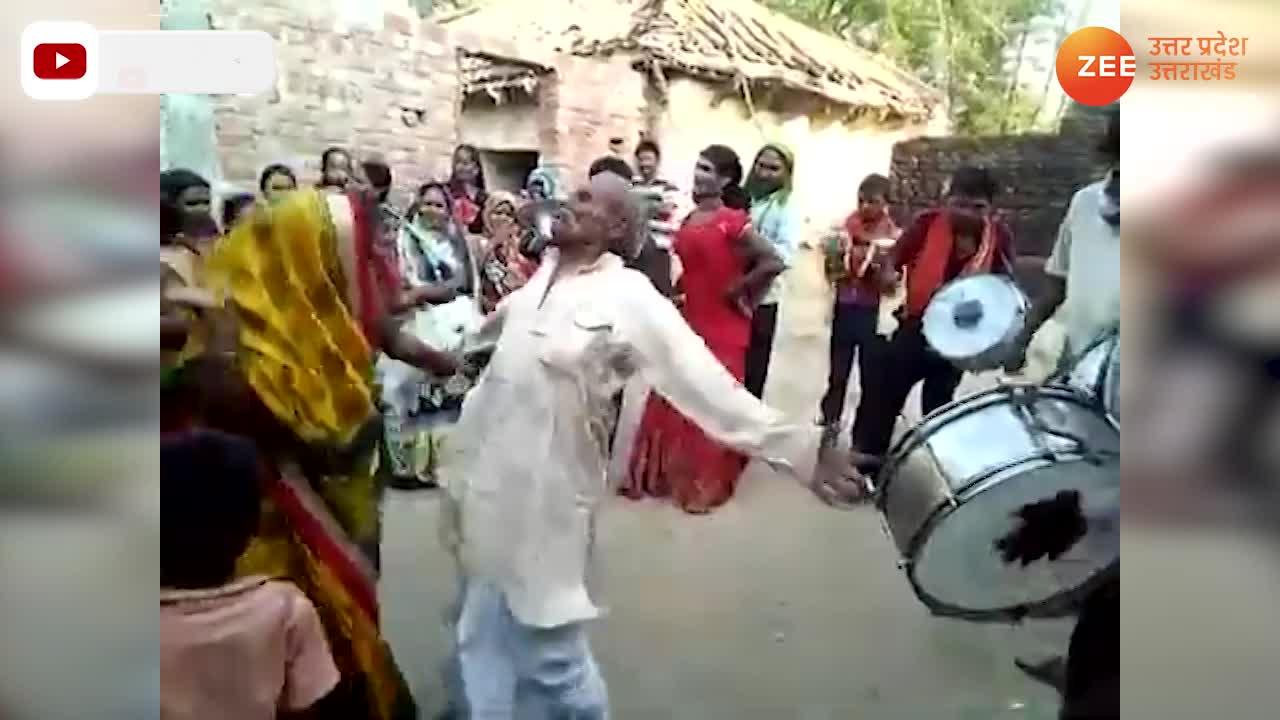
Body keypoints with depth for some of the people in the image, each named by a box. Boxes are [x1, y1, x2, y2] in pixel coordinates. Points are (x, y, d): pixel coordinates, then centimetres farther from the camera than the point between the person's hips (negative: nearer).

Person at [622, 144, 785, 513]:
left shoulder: (732, 221, -16)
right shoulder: (690, 219, 6)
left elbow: (773, 263, -23)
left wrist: (740, 292, -14)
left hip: (723, 328, -7)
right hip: (691, 322, 7)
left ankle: (707, 483, 24)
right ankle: (666, 472, 29)